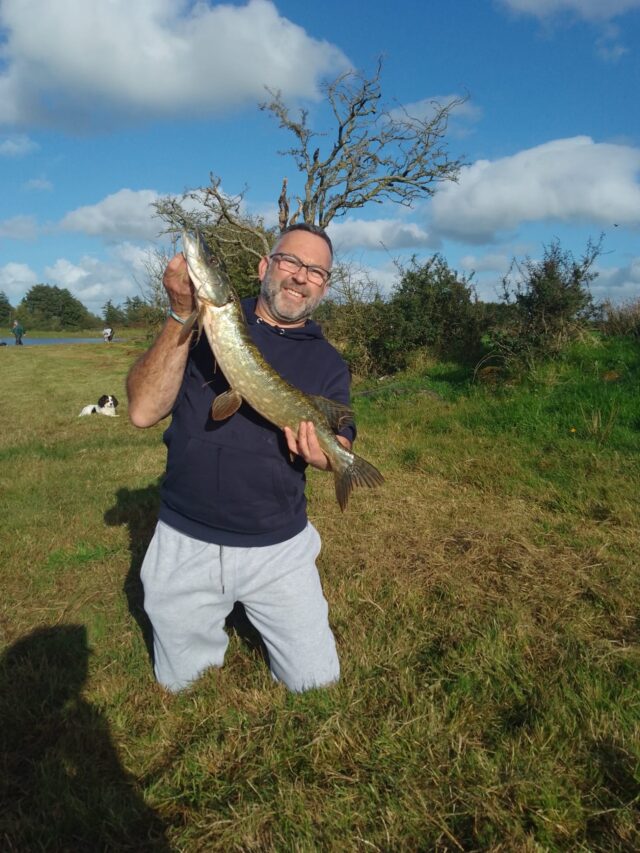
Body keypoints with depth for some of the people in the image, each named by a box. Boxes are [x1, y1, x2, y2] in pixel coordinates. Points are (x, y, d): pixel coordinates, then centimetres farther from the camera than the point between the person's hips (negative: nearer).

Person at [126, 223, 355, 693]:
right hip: (186, 542, 0)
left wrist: (324, 454, -29)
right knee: (181, 682, 17)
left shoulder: (329, 365, 0)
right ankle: (218, 618, 44)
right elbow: (144, 410, -16)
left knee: (317, 681, 10)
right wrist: (183, 314, -26)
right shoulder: (206, 325, -4)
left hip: (279, 547, 1)